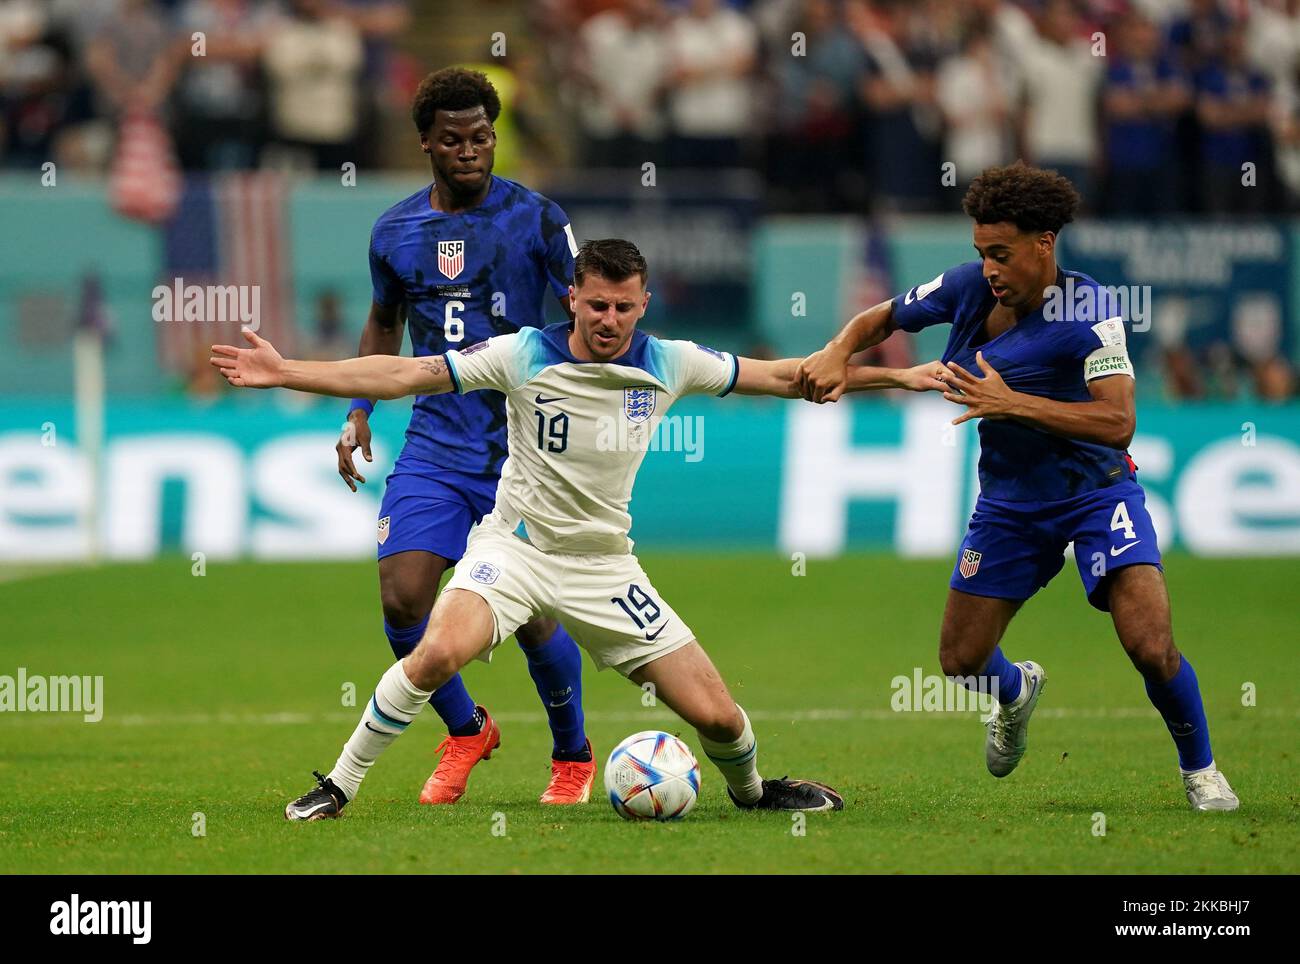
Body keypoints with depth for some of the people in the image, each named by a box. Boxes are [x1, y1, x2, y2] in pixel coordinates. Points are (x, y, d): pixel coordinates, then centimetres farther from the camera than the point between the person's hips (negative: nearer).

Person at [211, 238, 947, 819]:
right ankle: (340, 786, -16)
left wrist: (894, 376, 8)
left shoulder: (670, 365, -4)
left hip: (605, 566, 3)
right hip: (517, 546, -2)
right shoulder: (525, 356, -12)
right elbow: (404, 375, -14)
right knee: (440, 652, -33)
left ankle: (752, 790, 34)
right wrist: (285, 372, -21)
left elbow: (783, 376, 8)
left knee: (715, 715, -3)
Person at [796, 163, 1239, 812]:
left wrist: (1011, 403, -36)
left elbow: (1118, 422, -32)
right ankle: (1017, 692, 44)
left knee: (1151, 649, -20)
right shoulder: (968, 288, -8)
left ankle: (1199, 771, 8)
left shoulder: (1086, 309, -23)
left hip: (1095, 490, -5)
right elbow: (880, 319, 7)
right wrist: (837, 353, -15)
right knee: (960, 660, 5)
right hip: (1008, 502, 5)